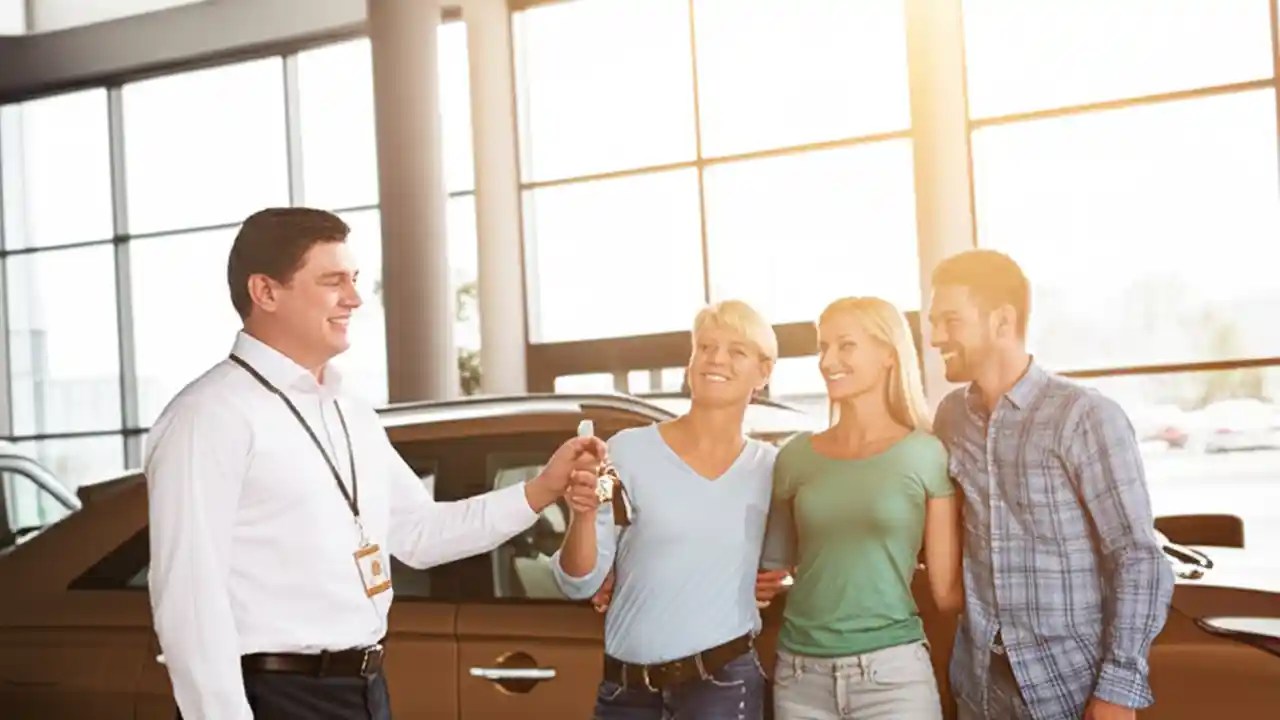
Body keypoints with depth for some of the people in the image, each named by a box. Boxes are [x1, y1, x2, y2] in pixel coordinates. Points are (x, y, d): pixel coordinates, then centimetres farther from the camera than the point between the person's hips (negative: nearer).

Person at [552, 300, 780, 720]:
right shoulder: (628, 450, -6)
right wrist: (583, 515, -22)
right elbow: (578, 585, -6)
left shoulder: (771, 468, 1)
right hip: (623, 686, 0)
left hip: (724, 682, 1)